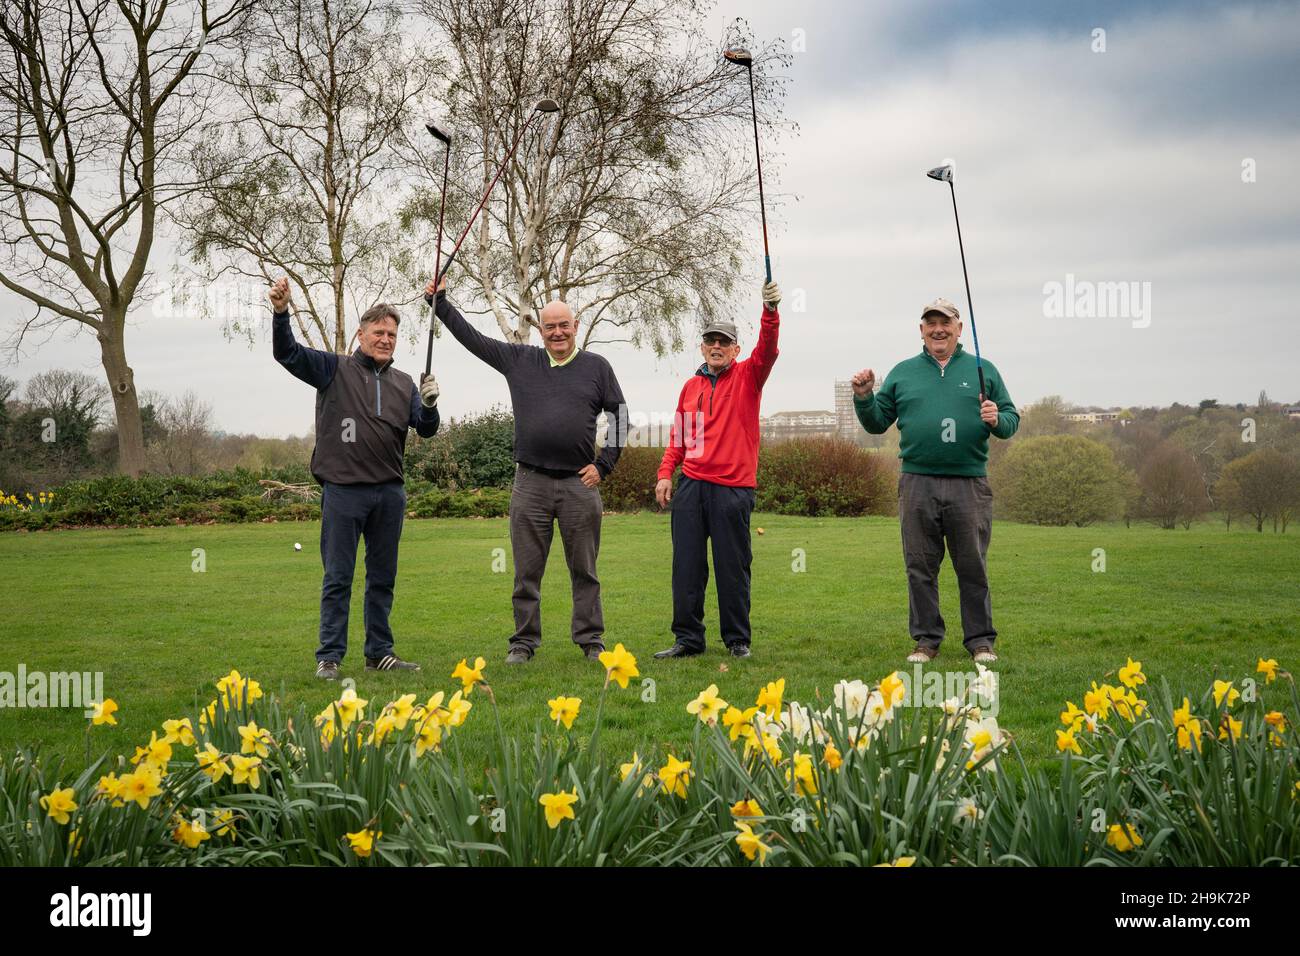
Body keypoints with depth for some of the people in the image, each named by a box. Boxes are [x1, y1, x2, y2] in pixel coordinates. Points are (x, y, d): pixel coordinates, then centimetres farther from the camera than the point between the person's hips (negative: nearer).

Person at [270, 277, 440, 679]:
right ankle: (329, 656, 7)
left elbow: (426, 430, 8)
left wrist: (429, 406, -14)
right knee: (338, 578, 0)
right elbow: (287, 352, -9)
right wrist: (281, 312, -26)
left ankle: (380, 653, 22)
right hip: (343, 490, -4)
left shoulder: (403, 384, 12)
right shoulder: (334, 370, 1)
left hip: (390, 492, 4)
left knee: (383, 578, 12)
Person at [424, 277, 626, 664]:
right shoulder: (519, 360, 9)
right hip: (530, 483, 1)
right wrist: (440, 302, 10)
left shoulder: (596, 367, 7)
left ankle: (591, 640, 14)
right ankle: (524, 642, 13)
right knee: (526, 571, 5)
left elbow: (619, 417, 10)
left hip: (579, 485, -1)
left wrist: (603, 465, 3)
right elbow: (472, 338, 13)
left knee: (584, 570, 5)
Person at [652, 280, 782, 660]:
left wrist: (770, 309, -30)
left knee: (733, 568, 2)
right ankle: (688, 639, 11)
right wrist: (665, 474, 8)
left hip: (732, 487, -3)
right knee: (687, 566, 4)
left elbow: (767, 349, -15)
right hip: (690, 485, 4)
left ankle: (738, 640, 13)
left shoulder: (747, 376, 4)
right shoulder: (690, 387, 15)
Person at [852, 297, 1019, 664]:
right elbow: (877, 423, 13)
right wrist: (864, 397, -4)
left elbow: (1012, 420, 11)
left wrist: (997, 420, -10)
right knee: (920, 567, 5)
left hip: (970, 484, -1)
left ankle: (980, 640, 12)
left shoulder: (982, 371, 11)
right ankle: (926, 639, 14)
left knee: (973, 567, 2)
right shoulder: (903, 373, 13)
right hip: (918, 484, 1)